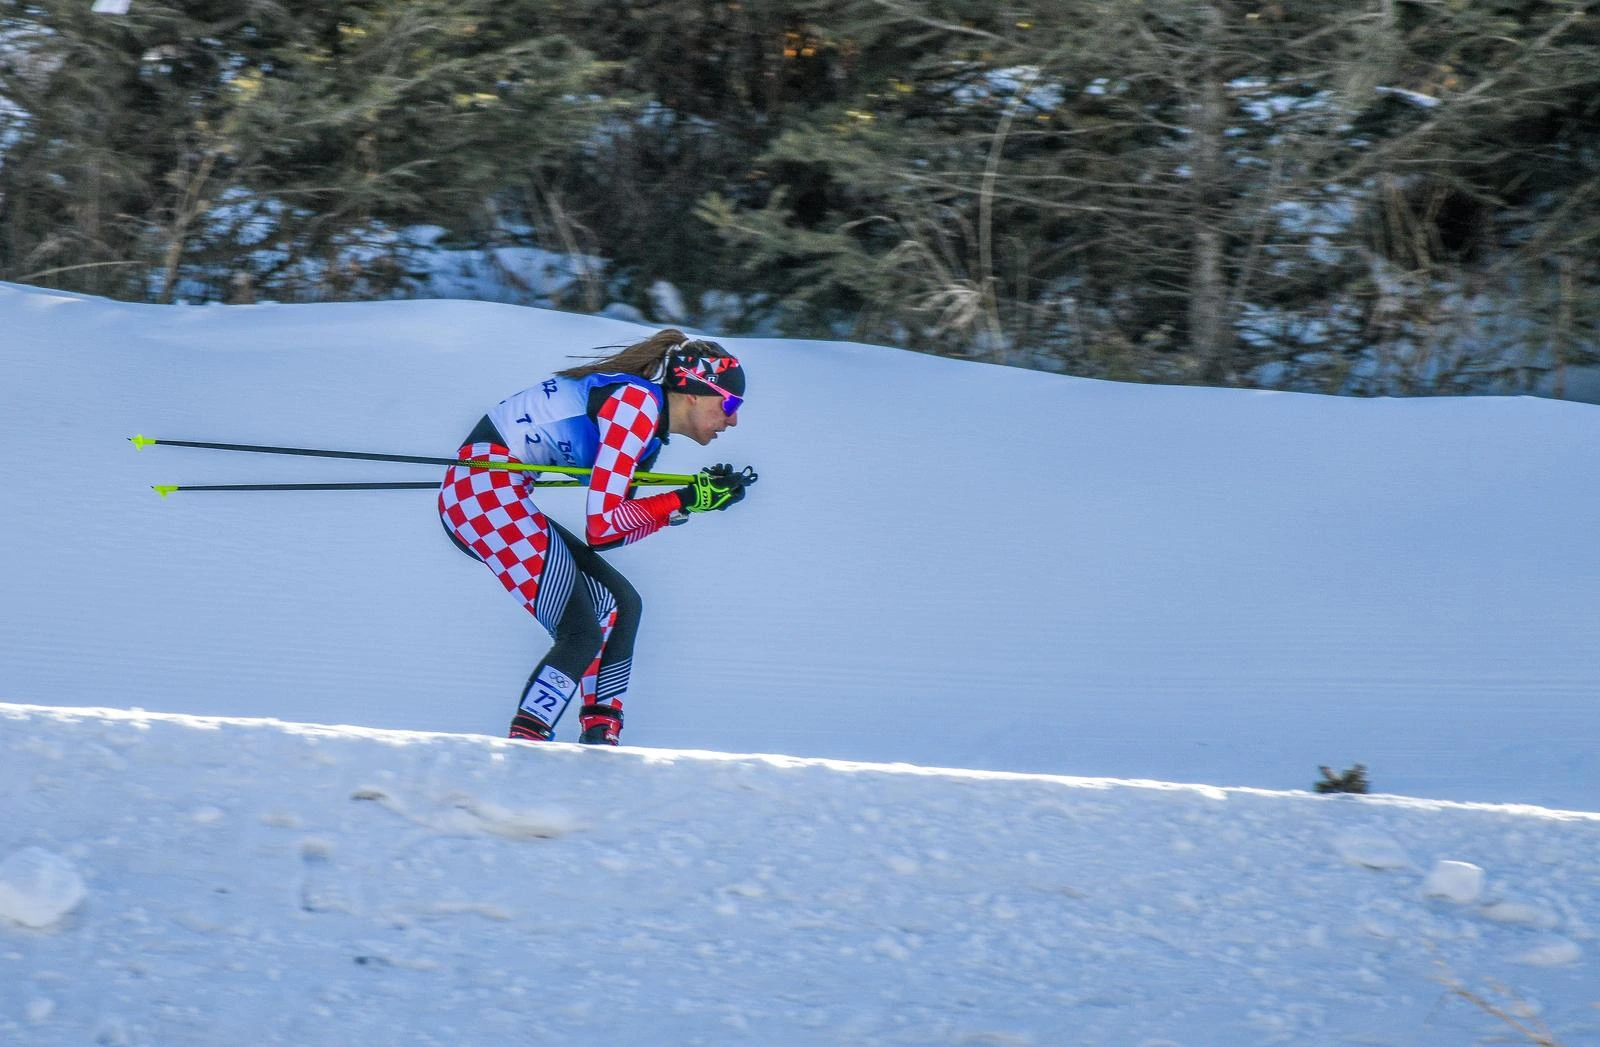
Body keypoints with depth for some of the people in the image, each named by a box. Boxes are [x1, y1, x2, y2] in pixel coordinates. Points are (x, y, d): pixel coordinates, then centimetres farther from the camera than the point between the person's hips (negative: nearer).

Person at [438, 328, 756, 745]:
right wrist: (685, 500, -9)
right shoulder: (637, 401, -13)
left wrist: (695, 498, 7)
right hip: (486, 489, -11)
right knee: (582, 635, -13)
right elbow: (601, 525, -18)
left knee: (619, 605, 15)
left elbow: (615, 531, 14)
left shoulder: (649, 429, 15)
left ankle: (599, 745, 12)